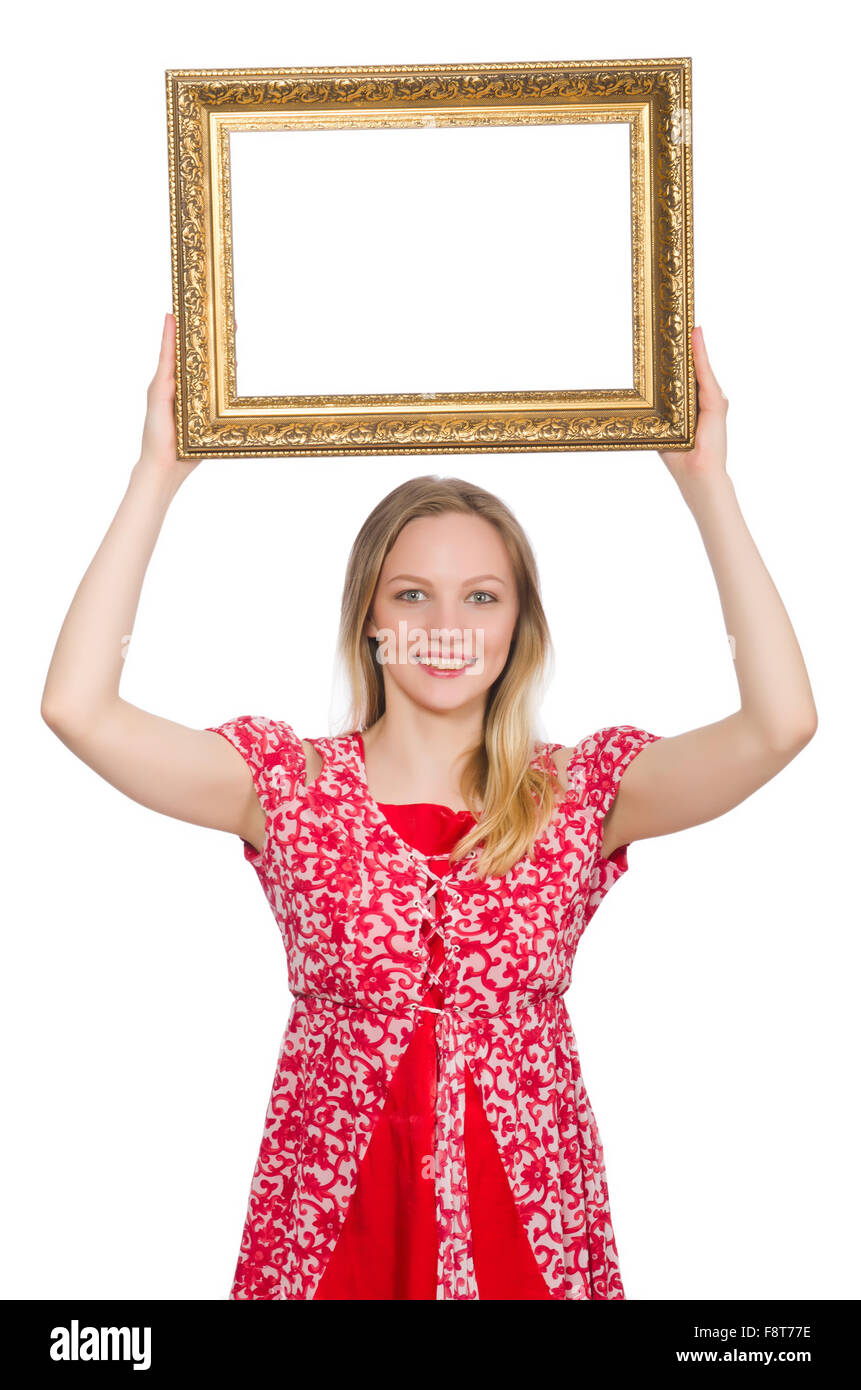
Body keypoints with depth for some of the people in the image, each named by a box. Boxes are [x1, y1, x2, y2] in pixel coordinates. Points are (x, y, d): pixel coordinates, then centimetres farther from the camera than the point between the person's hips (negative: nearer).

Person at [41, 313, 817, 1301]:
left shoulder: (581, 794, -3)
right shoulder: (289, 784, -3)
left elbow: (780, 724, -18)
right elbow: (77, 707, -15)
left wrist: (706, 482, -15)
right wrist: (159, 474, -14)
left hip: (530, 1226, 1)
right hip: (328, 1223, 0)